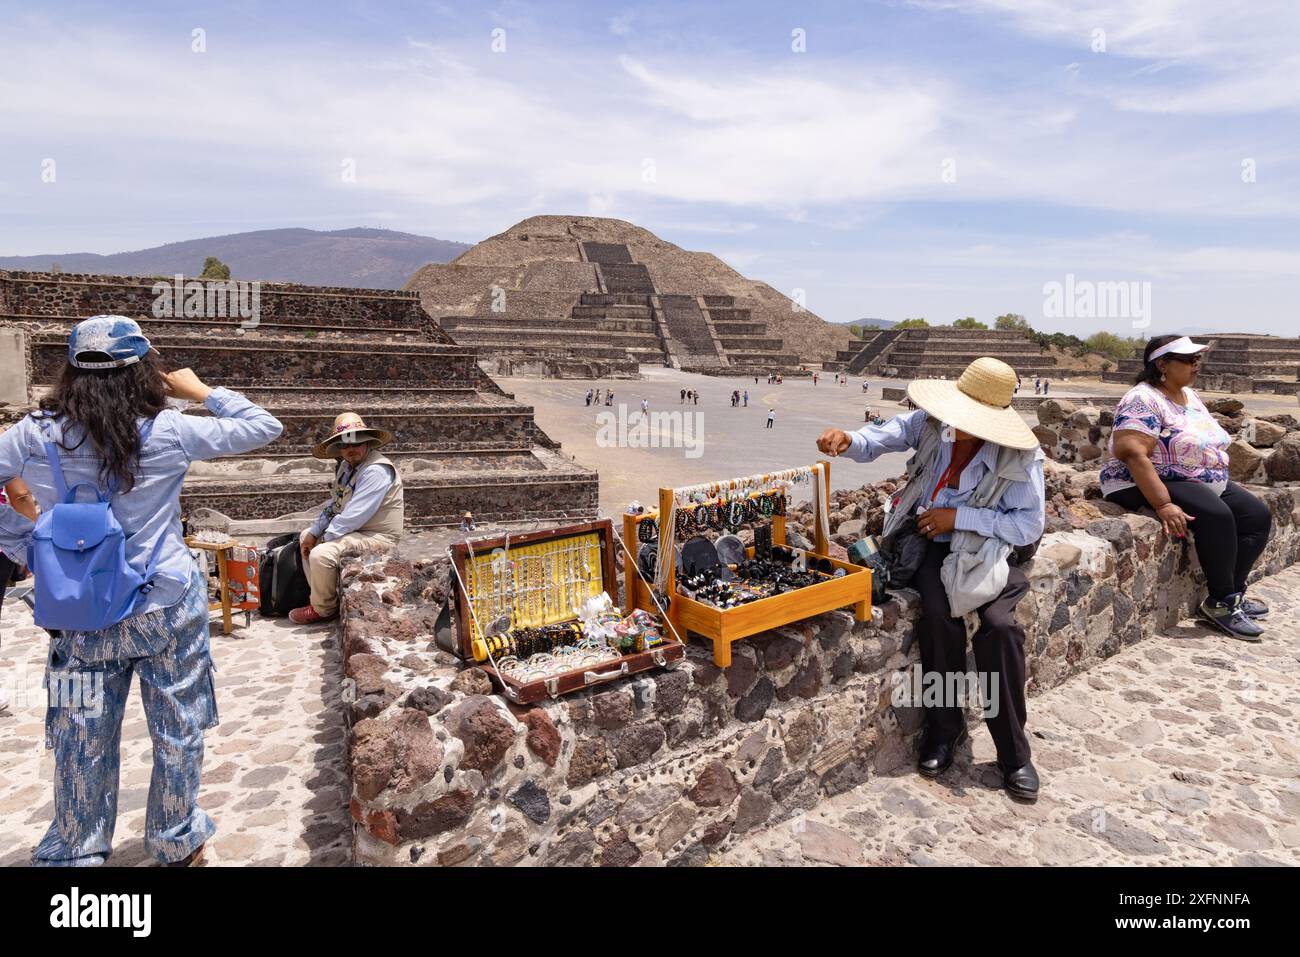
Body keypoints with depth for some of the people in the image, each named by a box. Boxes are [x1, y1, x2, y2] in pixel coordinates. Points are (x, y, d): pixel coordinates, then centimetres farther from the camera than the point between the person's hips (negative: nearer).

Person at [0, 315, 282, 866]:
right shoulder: (169, 431, -12)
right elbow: (263, 427, -4)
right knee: (178, 733, 15)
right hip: (167, 608, -2)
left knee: (83, 743, 17)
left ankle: (74, 854, 33)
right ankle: (176, 844, 31)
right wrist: (202, 392, 5)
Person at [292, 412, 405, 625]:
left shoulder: (377, 470, -24)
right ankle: (319, 596, 20)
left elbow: (353, 515, -26)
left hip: (378, 537, -11)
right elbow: (333, 504, 14)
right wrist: (314, 532, 2)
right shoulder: (346, 466, 8)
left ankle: (323, 609, 0)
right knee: (305, 536, 19)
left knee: (321, 554, -25)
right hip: (354, 529, 11)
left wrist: (324, 539, -16)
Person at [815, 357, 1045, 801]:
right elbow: (878, 440, -12)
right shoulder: (930, 423, -10)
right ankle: (944, 728, -5)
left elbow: (1029, 526, -15)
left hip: (990, 548, -1)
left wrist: (958, 517, -23)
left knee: (1000, 625, -25)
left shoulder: (1020, 456, -16)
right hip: (931, 543, 1)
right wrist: (847, 440, -37)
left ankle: (1014, 754, -6)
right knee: (938, 612, -27)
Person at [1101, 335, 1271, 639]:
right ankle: (1220, 603, -14)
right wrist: (1164, 505, -34)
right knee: (1217, 517, -29)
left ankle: (1232, 592, 6)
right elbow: (1133, 455, -29)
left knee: (1258, 516, -1)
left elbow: (1209, 445, 23)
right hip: (1151, 486, -10)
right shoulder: (1143, 400, -18)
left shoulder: (1190, 395, 12)